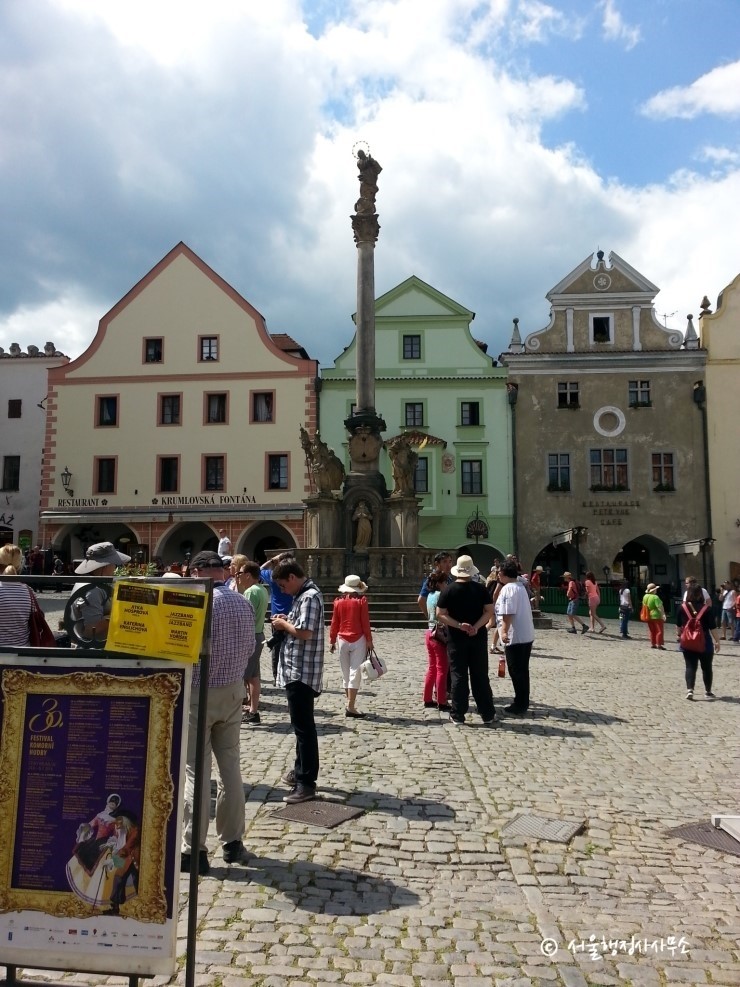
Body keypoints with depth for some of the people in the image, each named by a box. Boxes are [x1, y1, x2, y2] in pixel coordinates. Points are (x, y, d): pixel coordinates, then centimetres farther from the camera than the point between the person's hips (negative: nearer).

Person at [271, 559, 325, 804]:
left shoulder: (310, 596, -18)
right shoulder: (303, 595, 15)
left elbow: (305, 632, -27)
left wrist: (284, 624, -12)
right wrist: (286, 622, 4)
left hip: (302, 672, -11)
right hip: (296, 670, 11)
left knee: (304, 726, -5)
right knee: (300, 724, 20)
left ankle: (307, 783, 1)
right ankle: (301, 771, 32)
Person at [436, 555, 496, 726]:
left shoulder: (448, 590, -6)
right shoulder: (481, 588, -1)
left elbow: (441, 614, -10)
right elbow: (489, 611, -5)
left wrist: (459, 625, -13)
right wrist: (476, 626, -13)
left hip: (457, 639, -1)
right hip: (478, 638, 1)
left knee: (458, 677, 5)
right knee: (480, 676, 9)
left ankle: (458, 715, 8)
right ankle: (487, 714, 14)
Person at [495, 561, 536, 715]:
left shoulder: (508, 589, -15)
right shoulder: (520, 587, 15)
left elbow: (507, 613, -24)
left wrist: (505, 632, -25)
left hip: (515, 637, -9)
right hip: (526, 636, 10)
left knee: (516, 672, -2)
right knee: (522, 671, 15)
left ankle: (520, 706, 4)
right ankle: (523, 703, 23)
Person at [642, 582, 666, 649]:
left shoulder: (645, 596, 5)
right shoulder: (655, 597, -19)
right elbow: (659, 607, -22)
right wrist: (663, 614, -18)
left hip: (649, 616, 7)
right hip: (656, 616, -7)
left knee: (652, 631, 14)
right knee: (659, 631, 0)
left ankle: (653, 644, 17)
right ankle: (659, 644, -2)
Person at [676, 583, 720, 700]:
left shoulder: (682, 607, -2)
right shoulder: (706, 608, -10)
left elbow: (678, 625, 9)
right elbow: (712, 627, -9)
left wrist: (678, 635, 25)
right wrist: (717, 641, 0)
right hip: (704, 642, -1)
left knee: (690, 667, 4)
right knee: (706, 667, 14)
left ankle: (689, 690, -12)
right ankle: (708, 692, 23)